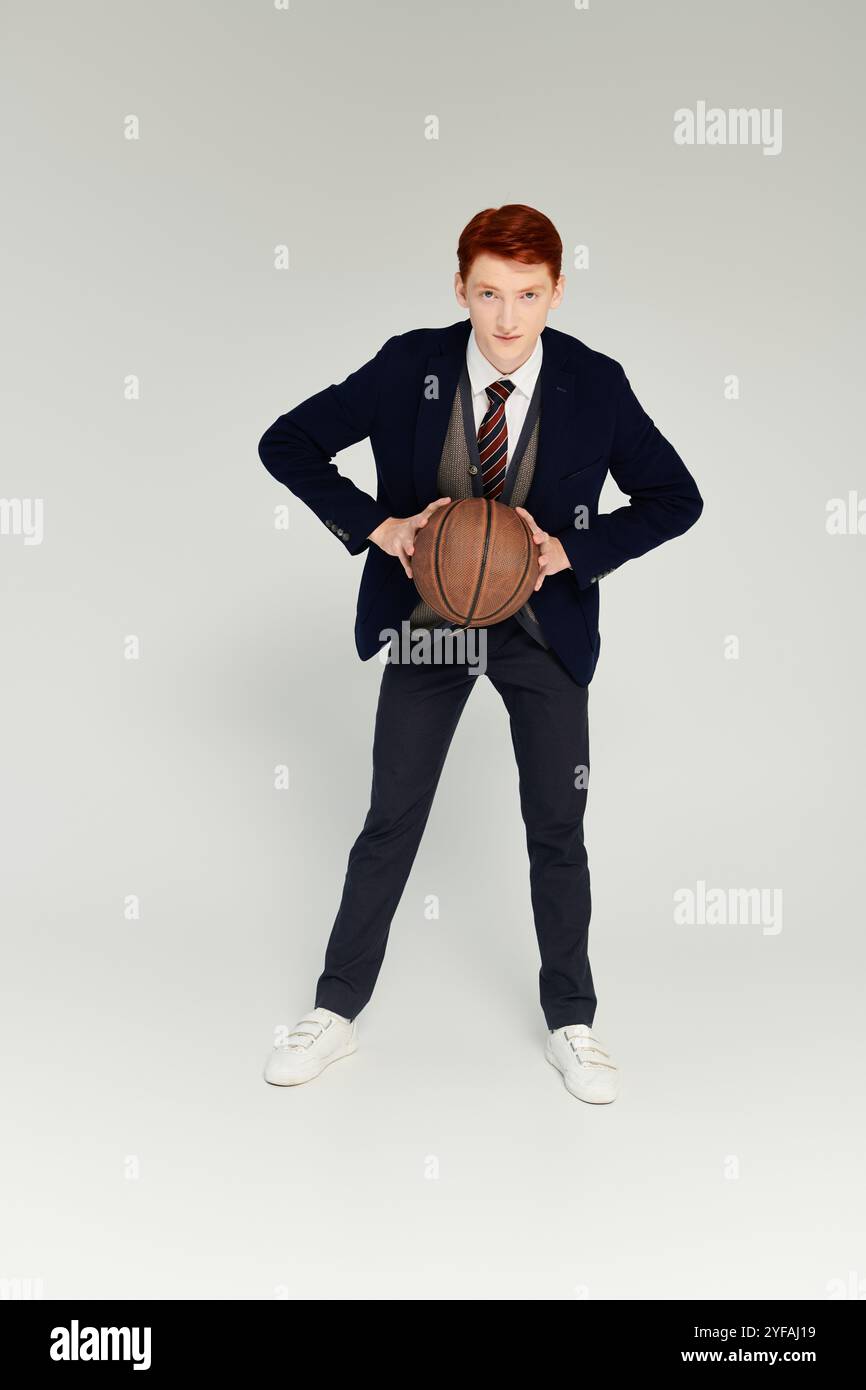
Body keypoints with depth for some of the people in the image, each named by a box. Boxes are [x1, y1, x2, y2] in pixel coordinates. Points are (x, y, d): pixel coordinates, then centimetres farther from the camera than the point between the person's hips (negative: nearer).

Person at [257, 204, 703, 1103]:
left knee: (557, 832, 8)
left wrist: (573, 550, -17)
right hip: (427, 618, 0)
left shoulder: (595, 385, -11)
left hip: (544, 631, 1)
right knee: (391, 823, 7)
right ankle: (337, 1012, 25)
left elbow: (676, 498, -3)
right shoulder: (409, 367, -12)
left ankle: (571, 1026, 28)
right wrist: (376, 525, -18)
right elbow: (286, 443, -6)